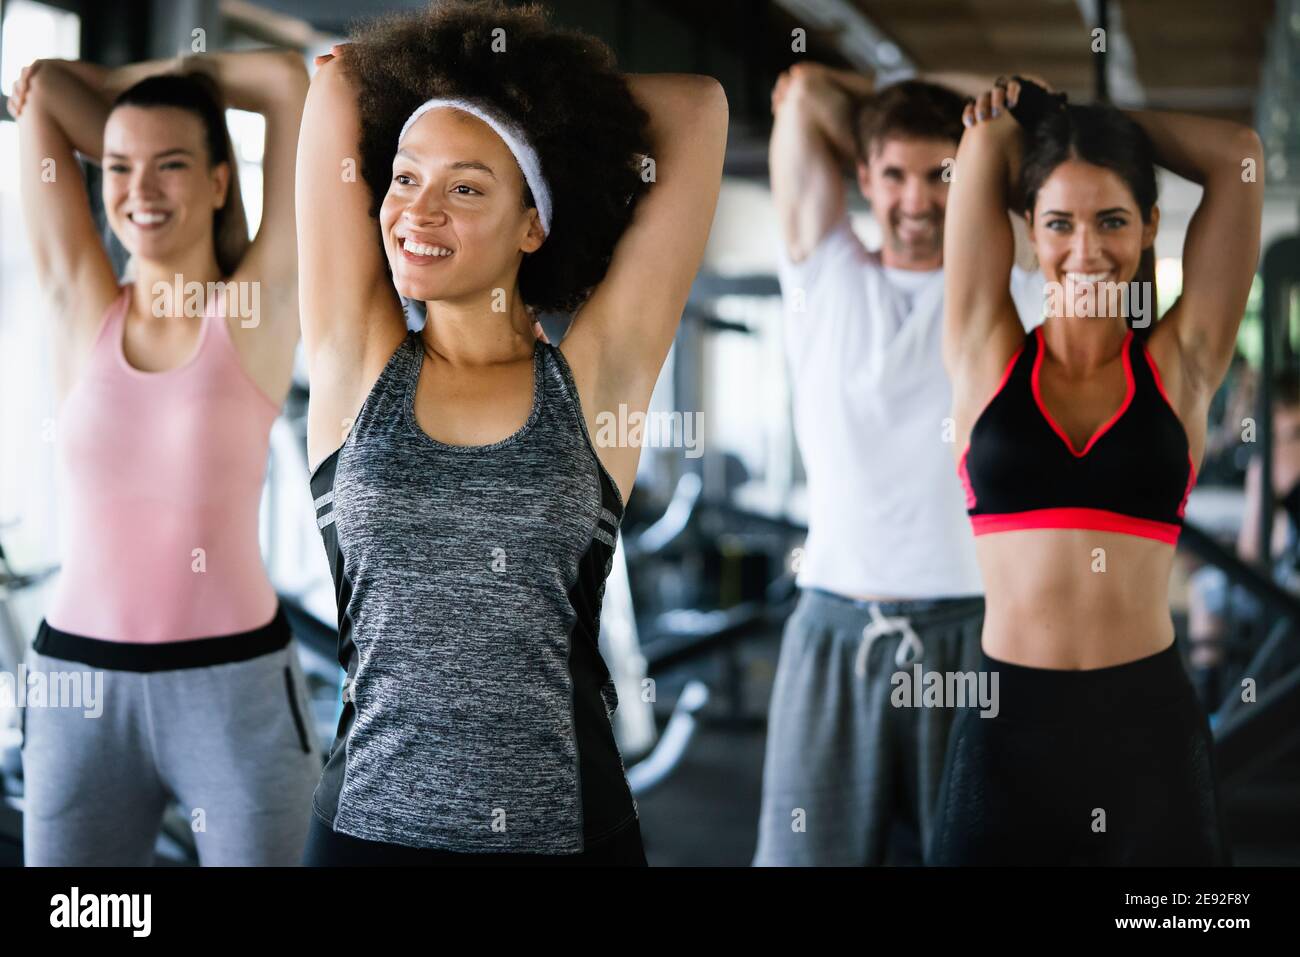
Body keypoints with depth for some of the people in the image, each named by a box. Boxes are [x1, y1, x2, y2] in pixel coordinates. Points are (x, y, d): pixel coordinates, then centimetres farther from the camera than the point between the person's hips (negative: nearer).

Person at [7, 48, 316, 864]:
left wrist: (148, 77, 10)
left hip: (236, 686, -2)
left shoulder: (257, 310, -1)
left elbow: (289, 80, -2)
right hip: (79, 684, 3)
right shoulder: (81, 308, 6)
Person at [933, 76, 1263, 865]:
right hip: (1007, 723, 0)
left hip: (1149, 723, 1)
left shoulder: (1180, 365, 4)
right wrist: (1000, 124, 22)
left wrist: (1075, 116, 12)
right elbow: (988, 132, 3)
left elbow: (1238, 154, 4)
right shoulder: (986, 353, 2)